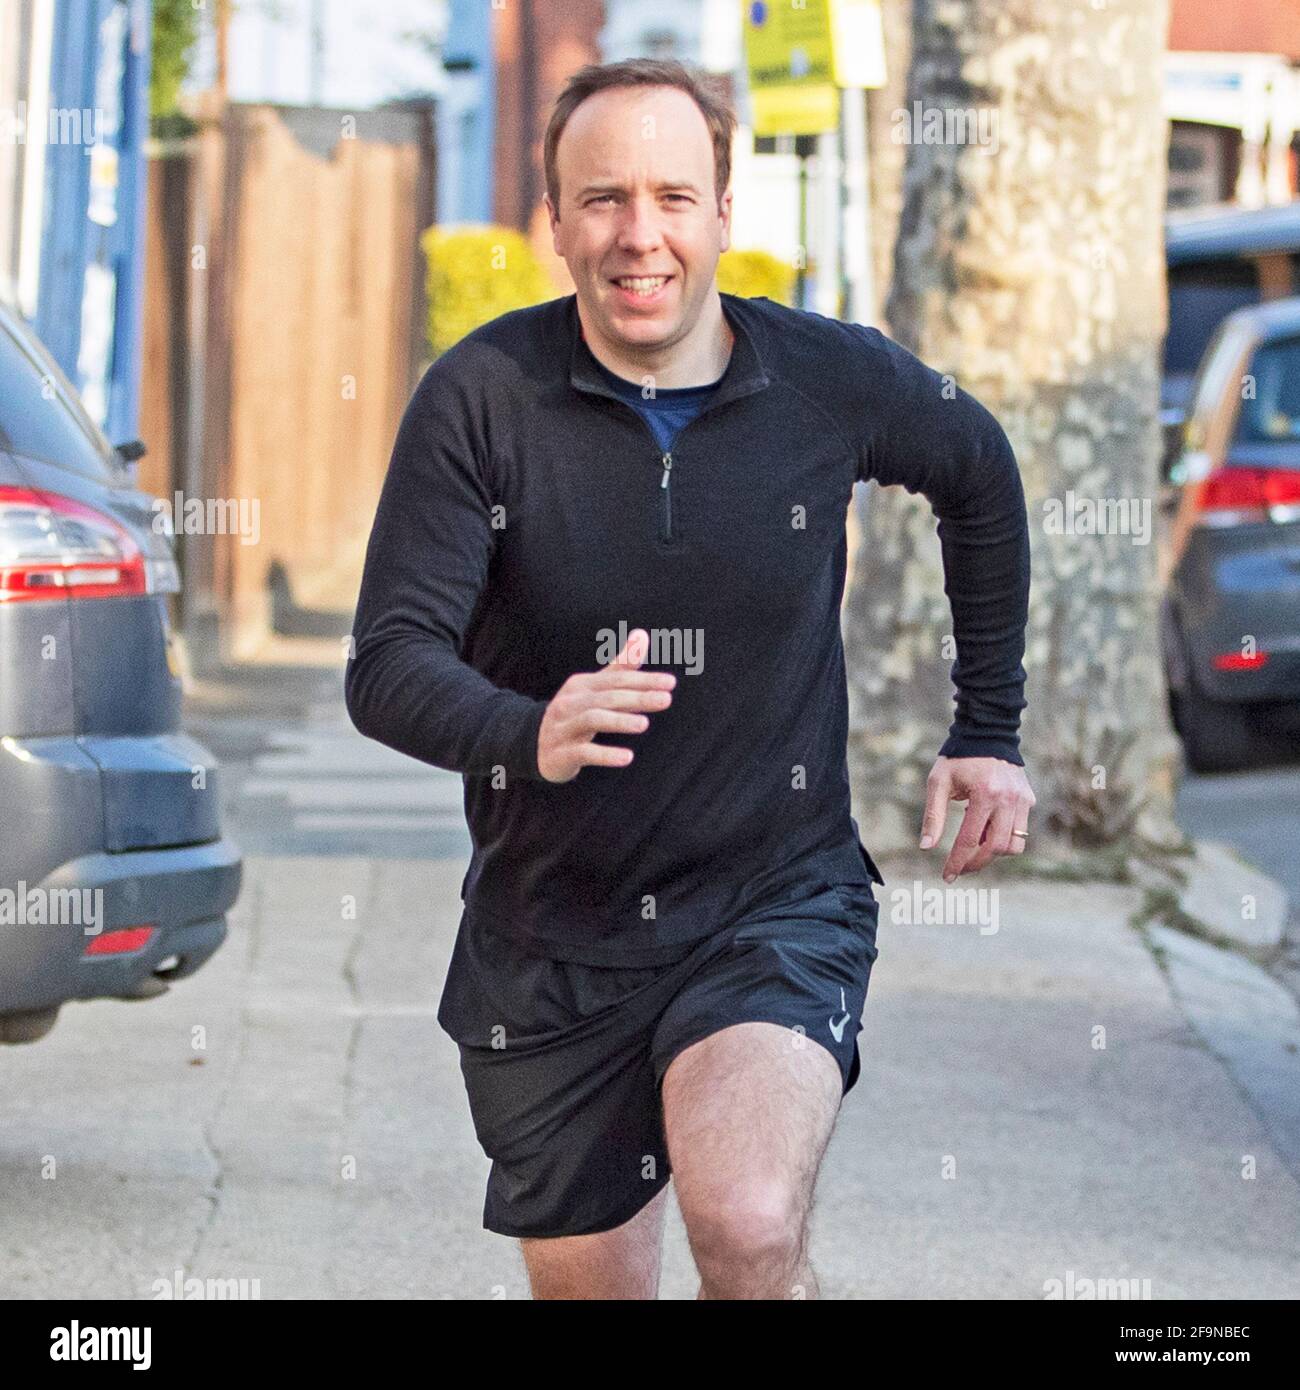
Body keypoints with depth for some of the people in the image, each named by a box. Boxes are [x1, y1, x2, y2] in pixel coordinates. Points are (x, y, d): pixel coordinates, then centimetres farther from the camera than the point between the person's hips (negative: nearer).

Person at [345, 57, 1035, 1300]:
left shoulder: (838, 383, -6)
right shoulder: (482, 396, -11)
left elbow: (979, 479, 17)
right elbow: (388, 664, -17)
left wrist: (987, 730, 17)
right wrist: (526, 734, -38)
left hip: (777, 905, -1)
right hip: (549, 937, 1)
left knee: (747, 1228, -29)